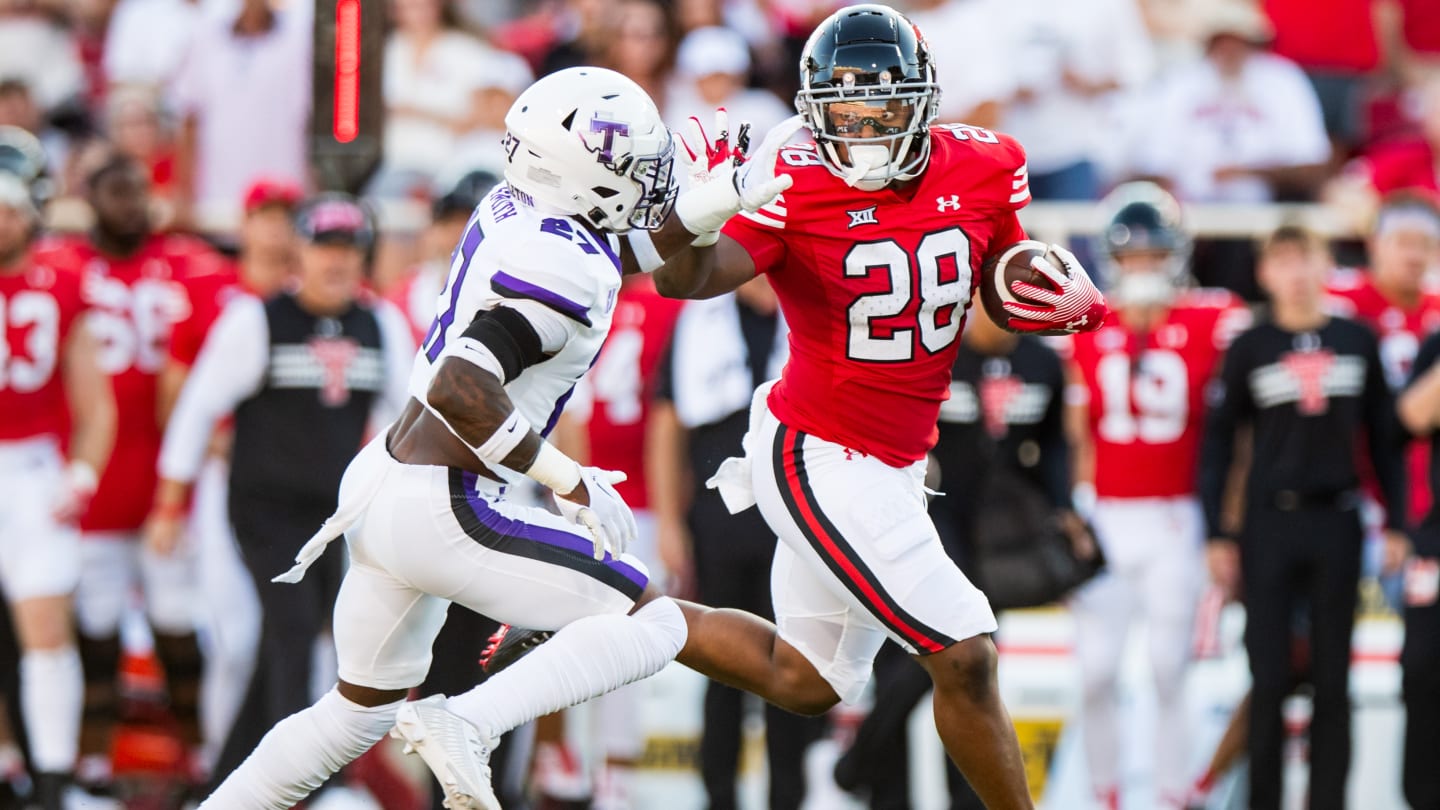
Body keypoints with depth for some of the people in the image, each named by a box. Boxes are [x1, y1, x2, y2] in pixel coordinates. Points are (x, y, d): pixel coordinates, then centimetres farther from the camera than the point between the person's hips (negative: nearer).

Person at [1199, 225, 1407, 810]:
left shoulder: (1358, 342, 6)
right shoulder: (1249, 349, 1)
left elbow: (1383, 437, 10)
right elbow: (1218, 443, 3)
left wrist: (1396, 524, 6)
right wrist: (1216, 536, -1)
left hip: (1337, 522, 1)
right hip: (1269, 525, -1)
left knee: (1332, 680, 4)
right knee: (1269, 679, -1)